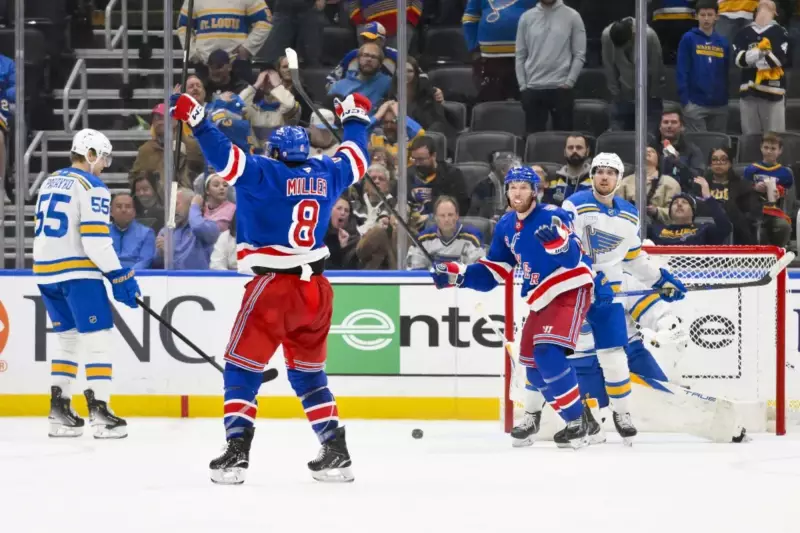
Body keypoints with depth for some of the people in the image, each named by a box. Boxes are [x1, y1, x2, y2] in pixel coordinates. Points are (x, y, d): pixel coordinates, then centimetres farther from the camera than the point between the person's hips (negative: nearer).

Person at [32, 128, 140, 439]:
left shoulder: (49, 183, 16)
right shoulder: (92, 187, -9)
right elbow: (95, 239, -18)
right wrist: (119, 276, -13)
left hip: (45, 271, 8)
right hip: (77, 273, -8)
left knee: (69, 340, 17)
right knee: (98, 339, -3)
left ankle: (59, 411, 12)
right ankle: (99, 411, -10)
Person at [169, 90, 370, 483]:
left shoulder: (264, 173, -8)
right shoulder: (326, 174, 8)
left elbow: (224, 155, -19)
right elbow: (356, 159, 27)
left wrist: (195, 117, -16)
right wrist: (355, 116, 43)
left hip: (273, 287, -6)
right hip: (315, 288, 6)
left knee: (242, 368, 2)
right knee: (308, 372, 19)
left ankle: (237, 452, -9)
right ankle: (337, 453, 15)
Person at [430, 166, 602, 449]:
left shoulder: (552, 215, -16)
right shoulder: (505, 226, 7)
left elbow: (572, 258, -27)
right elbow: (492, 273, 11)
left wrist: (556, 240, -47)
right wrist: (456, 275, -1)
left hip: (570, 290, -9)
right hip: (541, 297, 9)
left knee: (548, 353, -23)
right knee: (533, 365, 7)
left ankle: (577, 422, -15)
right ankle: (583, 418, 20)